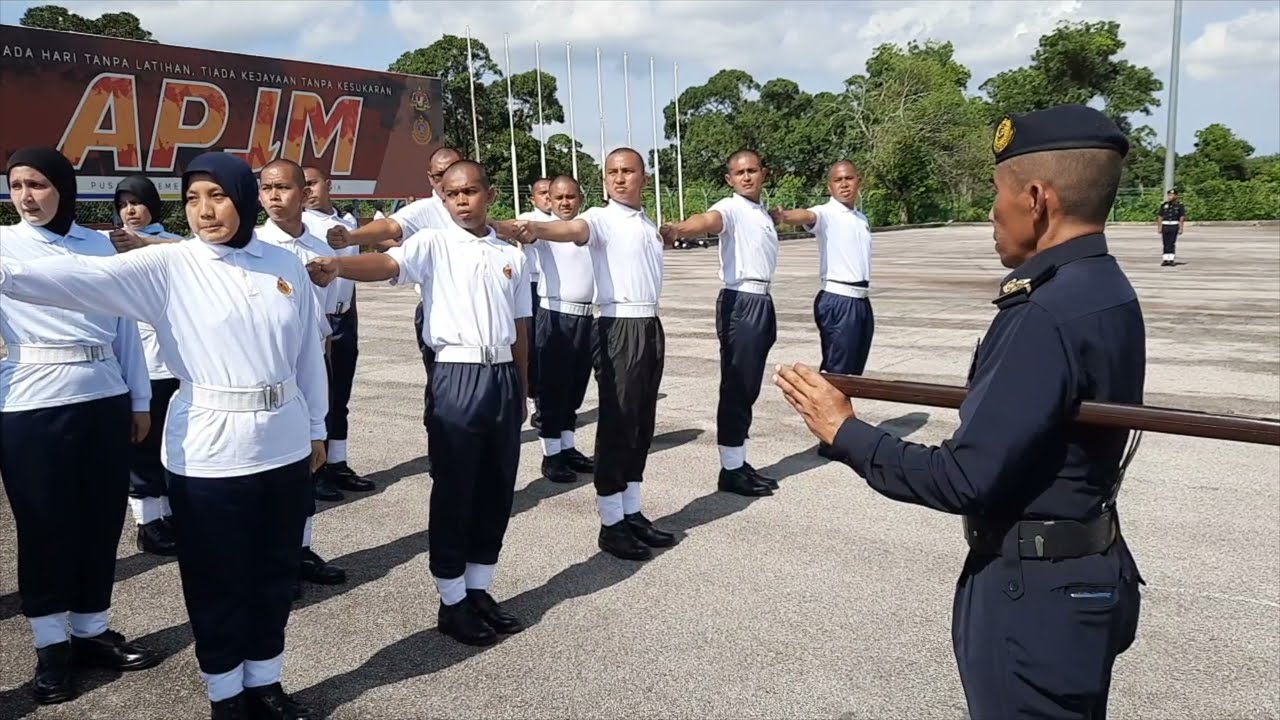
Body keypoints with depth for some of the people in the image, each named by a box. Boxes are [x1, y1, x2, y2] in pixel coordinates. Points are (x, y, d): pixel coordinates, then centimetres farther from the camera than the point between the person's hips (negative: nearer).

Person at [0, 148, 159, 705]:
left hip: (104, 402, 3)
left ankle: (92, 631, 26)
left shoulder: (99, 246, 8)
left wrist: (140, 399, 11)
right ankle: (51, 647, 21)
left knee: (102, 519, 10)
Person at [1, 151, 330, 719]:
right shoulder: (167, 267, -6)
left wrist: (316, 428, 14)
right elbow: (86, 277, -20)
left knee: (274, 573, 15)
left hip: (285, 445, 3)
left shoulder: (285, 265, 3)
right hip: (208, 452, -3)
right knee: (216, 582, 9)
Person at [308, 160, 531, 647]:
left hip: (504, 377, 5)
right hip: (456, 377, -4)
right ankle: (451, 601, 17)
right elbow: (387, 264, -22)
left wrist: (521, 389, 15)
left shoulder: (512, 256, 12)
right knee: (454, 491, 3)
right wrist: (337, 266, -42)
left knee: (497, 490, 11)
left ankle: (478, 589, 27)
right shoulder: (433, 245, -1)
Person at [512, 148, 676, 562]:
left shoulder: (650, 224, 16)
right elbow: (572, 229, -30)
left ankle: (632, 513, 21)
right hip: (618, 329, -7)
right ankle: (611, 524, 4)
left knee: (642, 425, 11)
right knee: (617, 425, -4)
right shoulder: (601, 219, -7)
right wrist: (536, 229, -47)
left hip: (650, 326, 7)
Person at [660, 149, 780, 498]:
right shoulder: (730, 208, -11)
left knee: (749, 389, 11)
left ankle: (740, 463, 19)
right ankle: (731, 469, 1)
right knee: (735, 388, -5)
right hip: (740, 303, -8)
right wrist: (679, 229, -54)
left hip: (762, 302, 8)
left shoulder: (763, 213, 17)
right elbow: (707, 220, -33)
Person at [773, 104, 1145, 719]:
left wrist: (844, 432, -16)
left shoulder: (1045, 316, -26)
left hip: (1034, 592, -9)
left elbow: (965, 479, -26)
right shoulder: (1107, 289, 4)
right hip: (1087, 574, 9)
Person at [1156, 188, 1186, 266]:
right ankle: (1165, 260, 7)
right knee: (1166, 244, 4)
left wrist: (1181, 229, -6)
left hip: (1174, 226, -2)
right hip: (1165, 225, 2)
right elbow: (1160, 217, 7)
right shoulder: (1164, 205, 6)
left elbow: (1182, 218, -1)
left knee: (1172, 243, -3)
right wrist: (1159, 227, 2)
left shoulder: (1179, 205, 0)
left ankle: (1171, 260, 2)